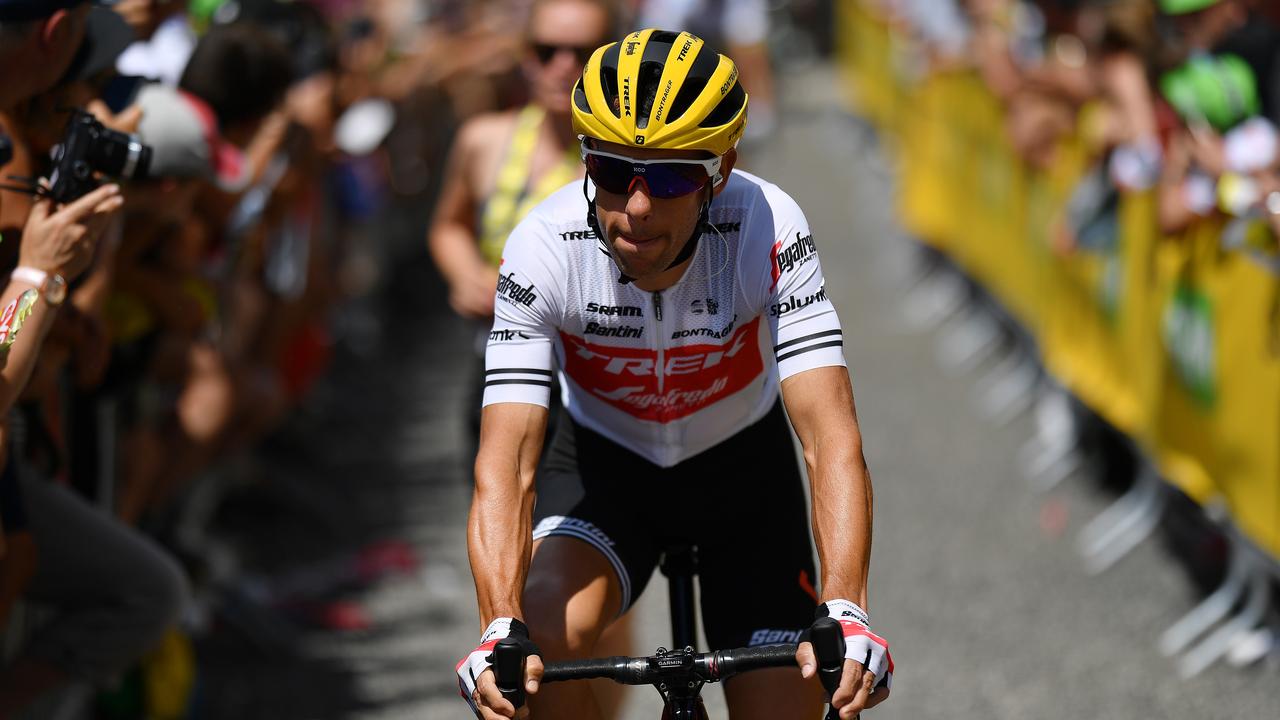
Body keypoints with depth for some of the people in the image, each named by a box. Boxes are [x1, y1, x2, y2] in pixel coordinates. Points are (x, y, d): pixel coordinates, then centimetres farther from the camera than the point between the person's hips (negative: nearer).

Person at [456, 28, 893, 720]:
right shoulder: (543, 249, -30)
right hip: (602, 461, -1)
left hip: (740, 463, 1)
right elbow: (505, 463, -35)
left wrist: (844, 612, -52)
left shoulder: (768, 232, -31)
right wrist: (500, 631, -51)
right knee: (543, 633, -30)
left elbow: (832, 440, -37)